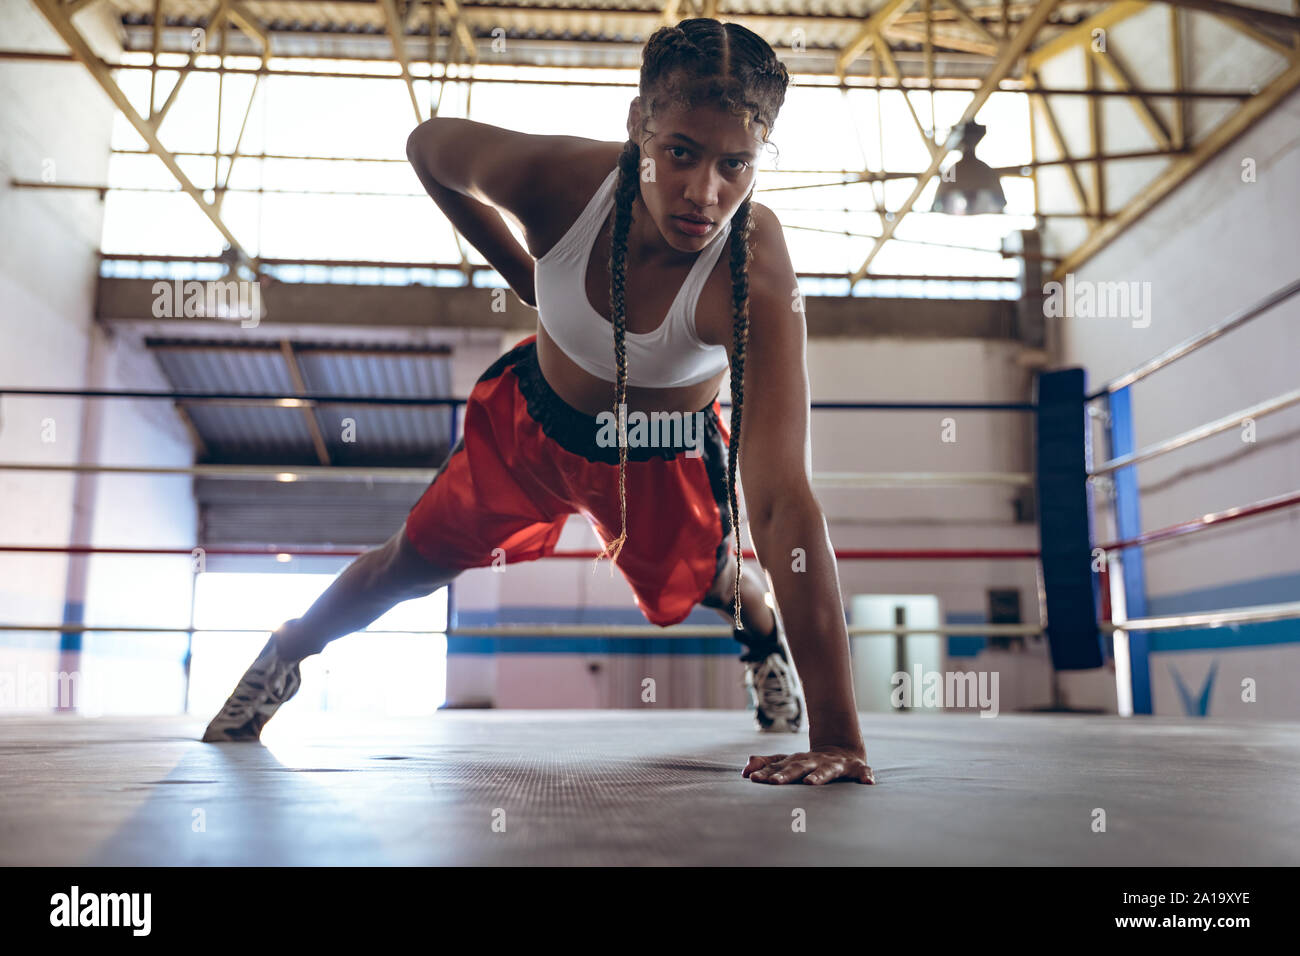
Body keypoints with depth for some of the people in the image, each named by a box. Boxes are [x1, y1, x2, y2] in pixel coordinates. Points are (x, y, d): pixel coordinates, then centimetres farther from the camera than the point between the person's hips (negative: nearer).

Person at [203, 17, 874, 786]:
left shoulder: (756, 279, -40)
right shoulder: (557, 175, -33)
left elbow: (785, 500, -46)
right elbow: (430, 146, -8)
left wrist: (838, 736, -48)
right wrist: (519, 269, -7)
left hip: (664, 458, -1)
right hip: (534, 415, 2)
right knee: (411, 563, 13)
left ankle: (764, 641, 58)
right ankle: (283, 657, 44)